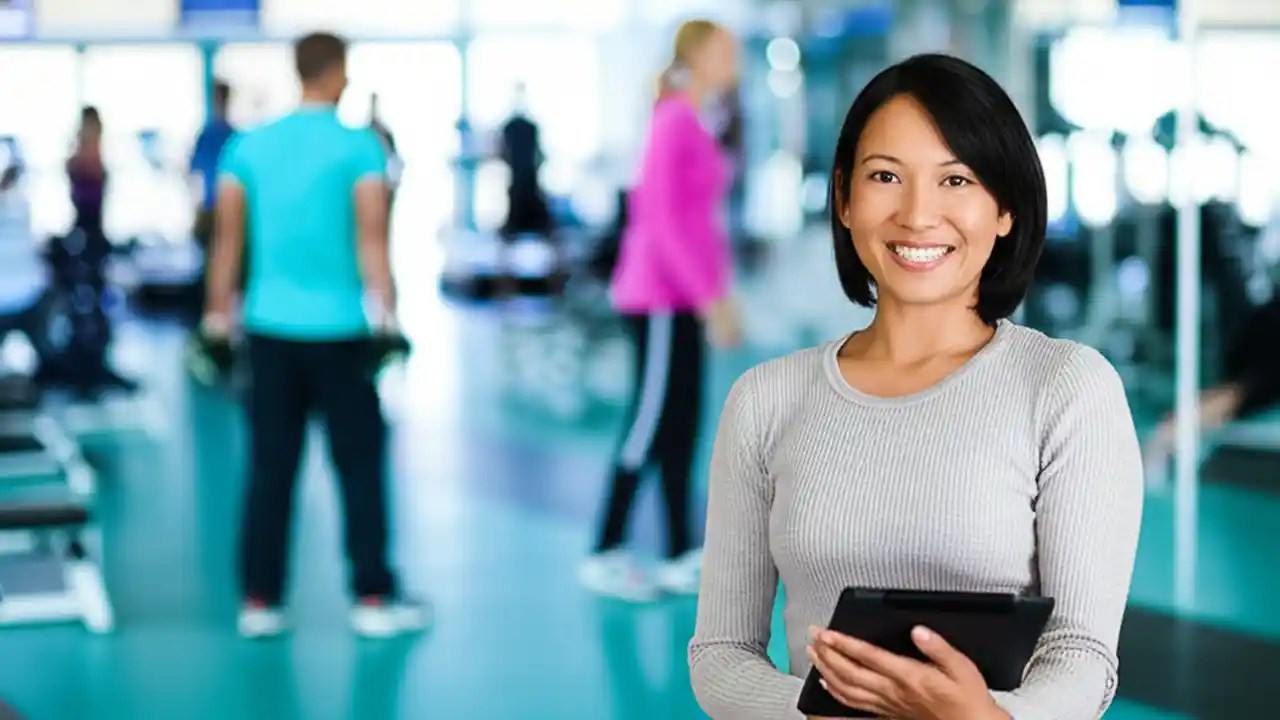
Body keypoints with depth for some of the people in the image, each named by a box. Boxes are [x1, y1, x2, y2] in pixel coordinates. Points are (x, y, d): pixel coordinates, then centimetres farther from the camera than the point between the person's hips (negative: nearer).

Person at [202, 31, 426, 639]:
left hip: (270, 327, 4)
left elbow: (228, 236, 6)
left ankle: (259, 602, 10)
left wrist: (219, 311, 13)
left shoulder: (248, 146, 6)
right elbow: (372, 237, -12)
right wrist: (386, 308, -10)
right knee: (360, 465, 6)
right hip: (337, 328, -4)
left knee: (269, 469, 8)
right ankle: (373, 600, 8)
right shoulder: (359, 148, -6)